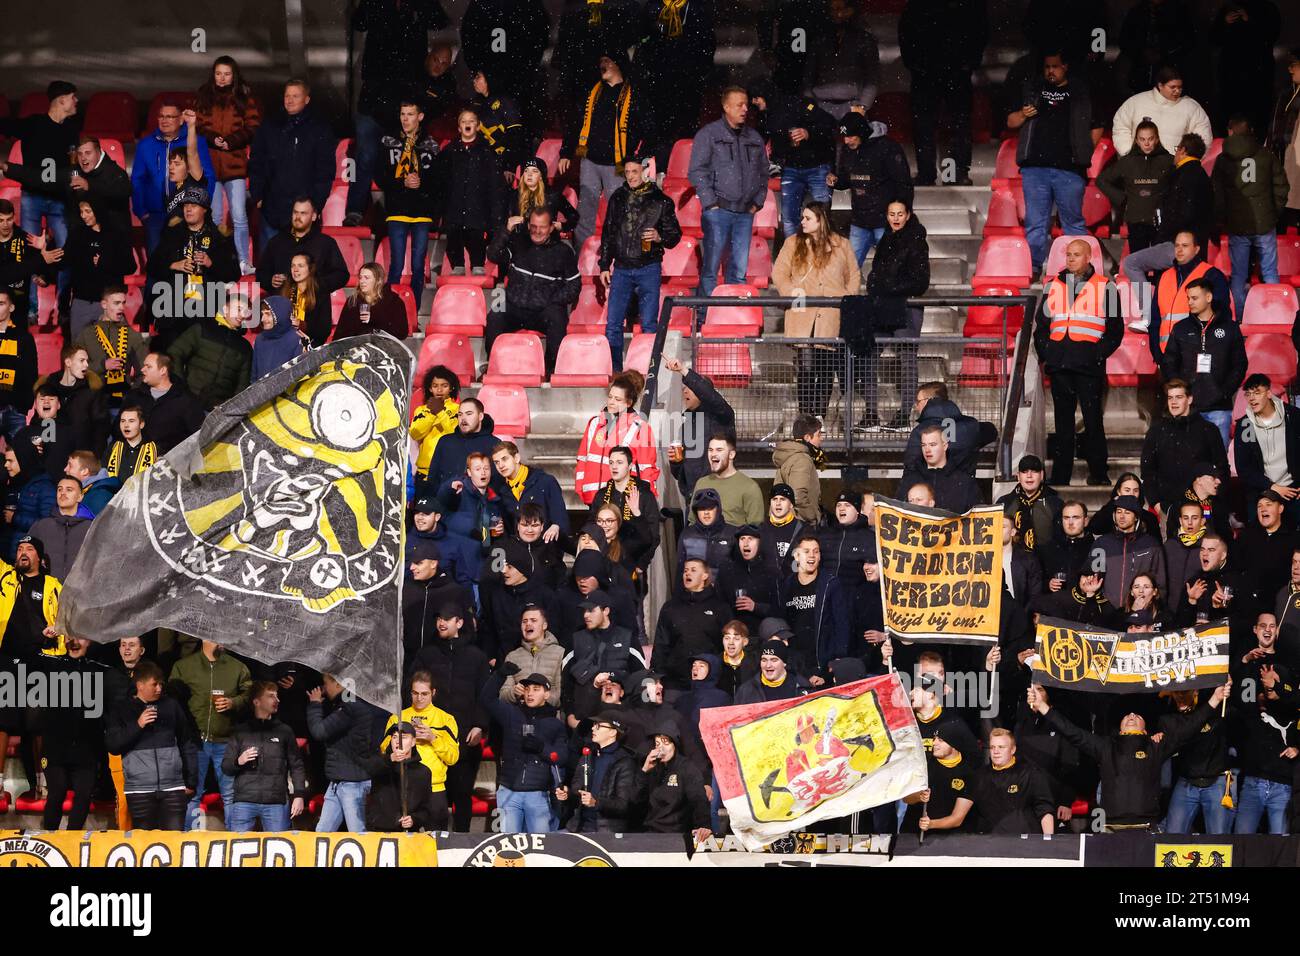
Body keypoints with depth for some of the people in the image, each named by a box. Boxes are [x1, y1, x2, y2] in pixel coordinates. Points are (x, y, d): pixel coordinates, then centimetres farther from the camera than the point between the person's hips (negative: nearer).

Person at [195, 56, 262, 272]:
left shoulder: (246, 98, 6)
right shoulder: (203, 98, 10)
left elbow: (252, 128, 1)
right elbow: (197, 126, 6)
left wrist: (231, 141, -12)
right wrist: (212, 139, -12)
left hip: (235, 163, -2)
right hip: (209, 163, 2)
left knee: (239, 217, -6)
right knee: (214, 217, 5)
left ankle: (244, 262, -2)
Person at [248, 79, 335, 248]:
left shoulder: (319, 129, 6)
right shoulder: (269, 128, 12)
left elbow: (325, 171, 3)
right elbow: (256, 165, 11)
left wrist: (317, 201, -6)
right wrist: (257, 196, 0)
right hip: (273, 209, 2)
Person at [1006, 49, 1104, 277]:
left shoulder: (1081, 94, 11)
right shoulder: (1032, 91, 16)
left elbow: (1096, 128, 14)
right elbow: (1010, 122, 16)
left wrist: (1082, 154, 2)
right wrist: (1023, 115, -5)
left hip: (1069, 169, -1)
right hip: (1035, 167, 1)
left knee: (1073, 220, 3)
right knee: (1035, 221, -2)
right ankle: (1034, 267, 0)